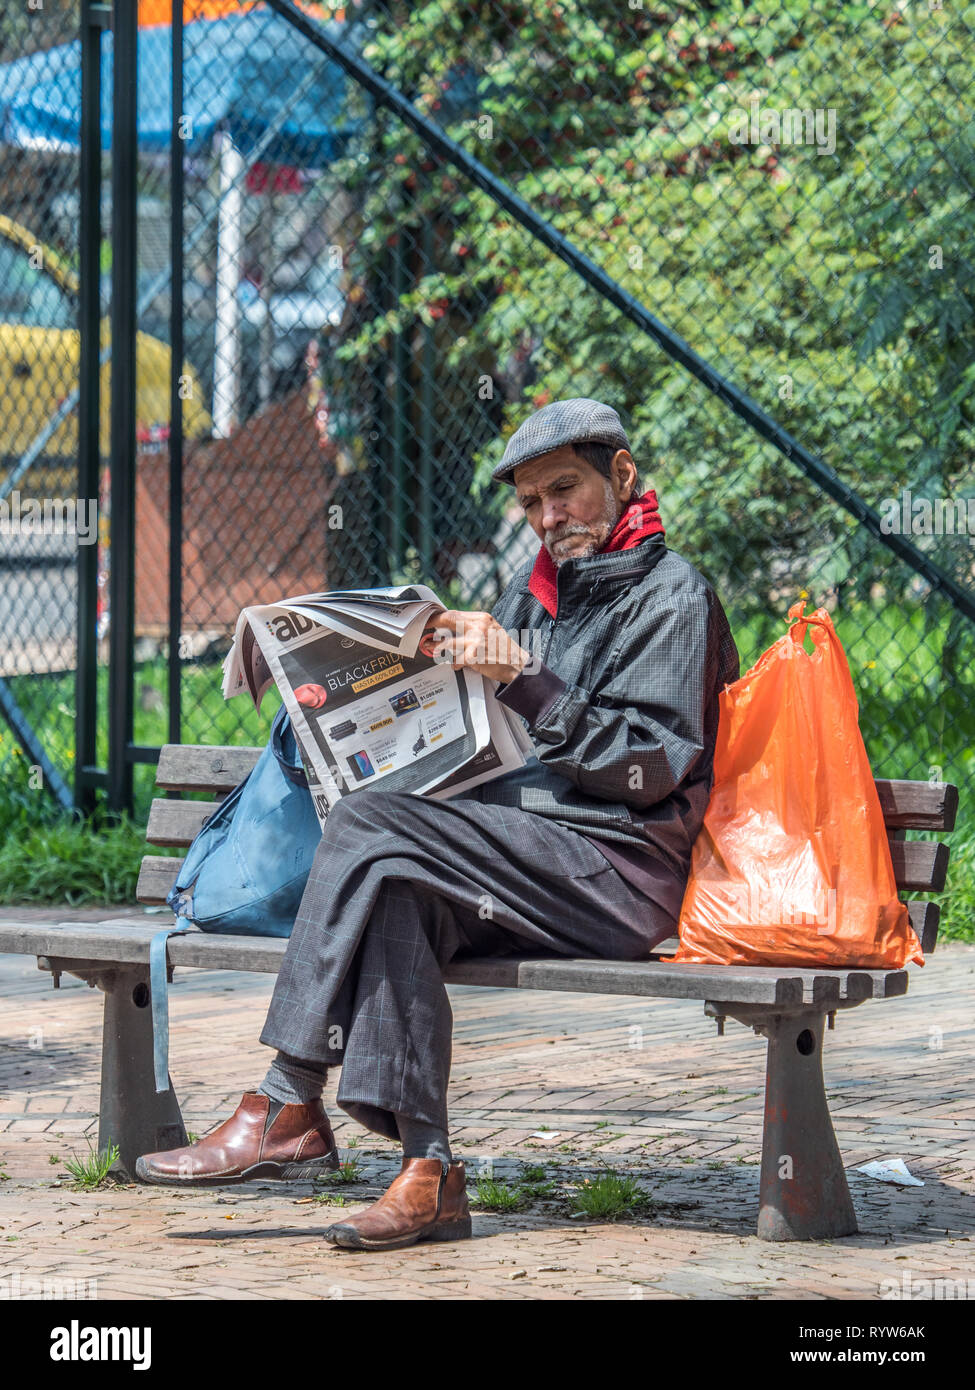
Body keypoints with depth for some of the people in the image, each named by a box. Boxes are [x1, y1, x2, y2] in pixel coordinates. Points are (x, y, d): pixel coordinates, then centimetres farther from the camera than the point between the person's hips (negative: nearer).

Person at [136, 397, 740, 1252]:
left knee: (370, 828, -23)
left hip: (619, 868, -7)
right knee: (397, 895, -24)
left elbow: (647, 770, -12)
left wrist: (522, 678, -17)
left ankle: (287, 1110, -21)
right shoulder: (538, 589, 23)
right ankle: (427, 1174, -30)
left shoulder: (670, 595, -1)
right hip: (533, 857, 7)